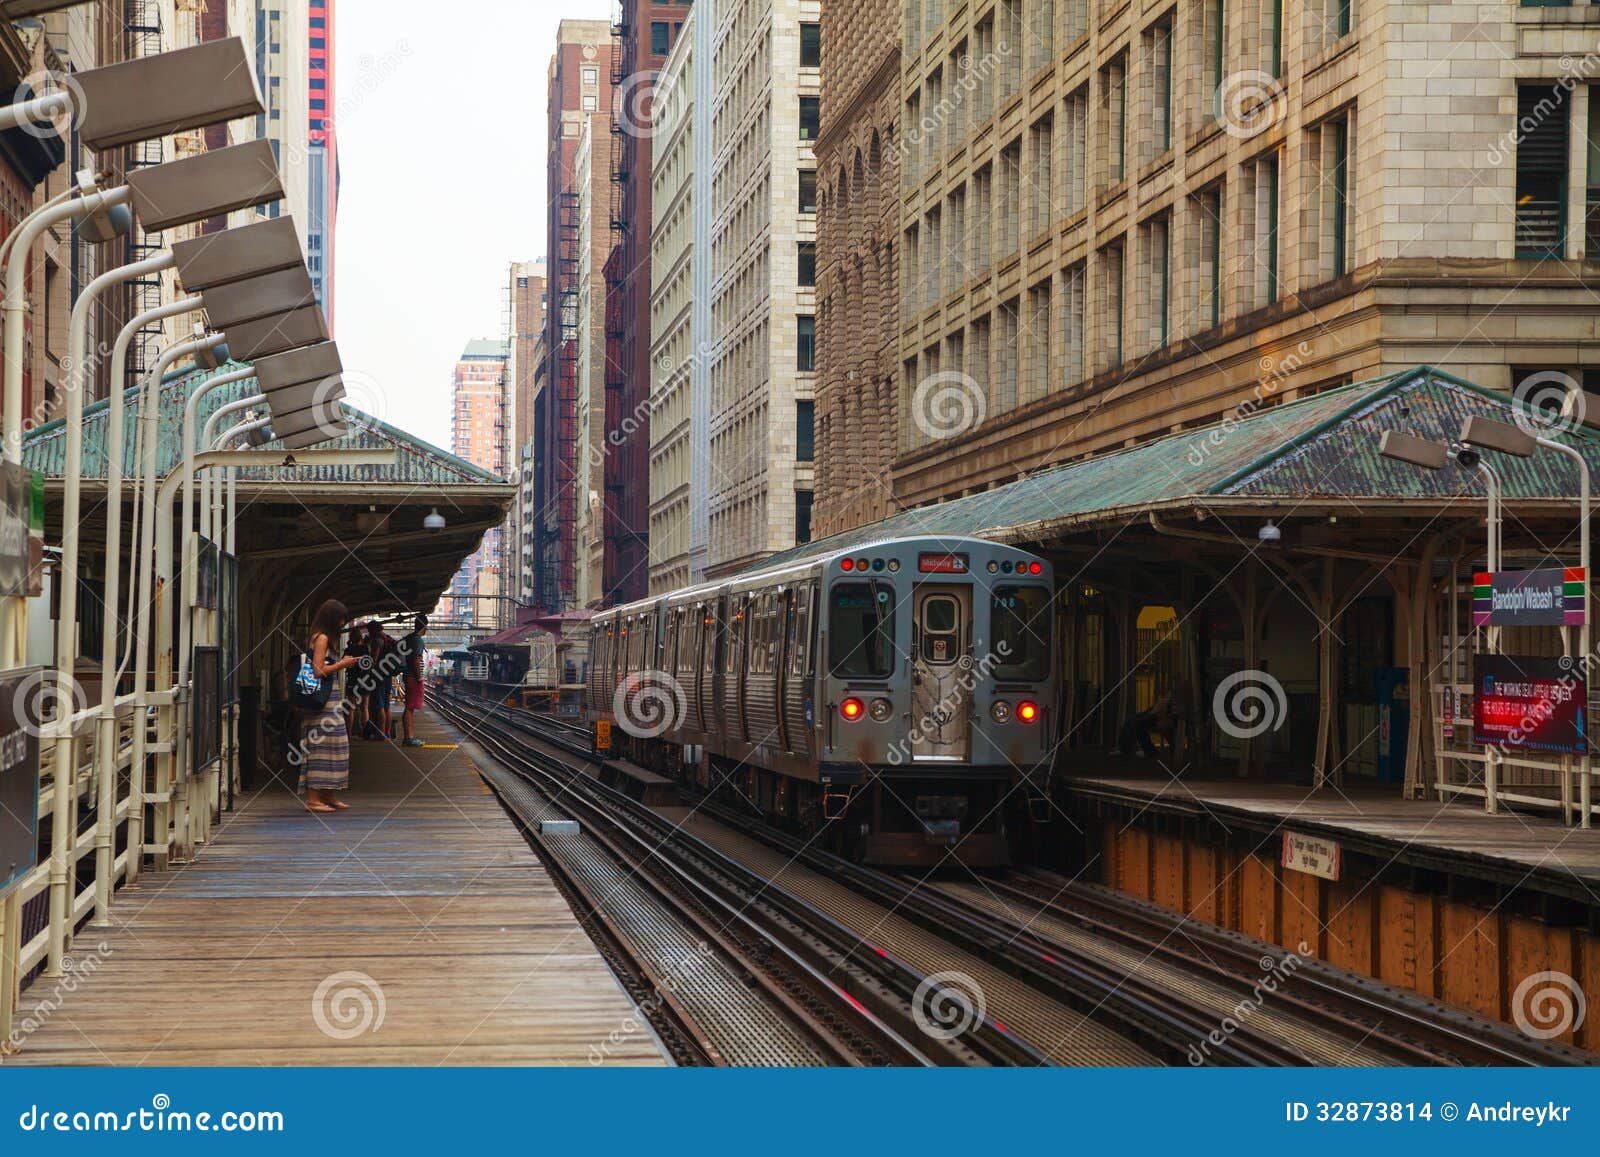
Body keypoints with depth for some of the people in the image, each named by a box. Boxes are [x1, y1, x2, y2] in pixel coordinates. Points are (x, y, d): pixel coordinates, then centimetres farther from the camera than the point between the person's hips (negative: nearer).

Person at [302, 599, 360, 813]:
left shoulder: (322, 638, 17)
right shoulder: (322, 638, -12)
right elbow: (318, 671, -19)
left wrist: (342, 663, 14)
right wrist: (342, 664, -10)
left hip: (329, 700, 10)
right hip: (325, 701, -10)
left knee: (331, 746, 13)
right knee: (321, 745, -9)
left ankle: (327, 797, 19)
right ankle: (313, 798, -8)